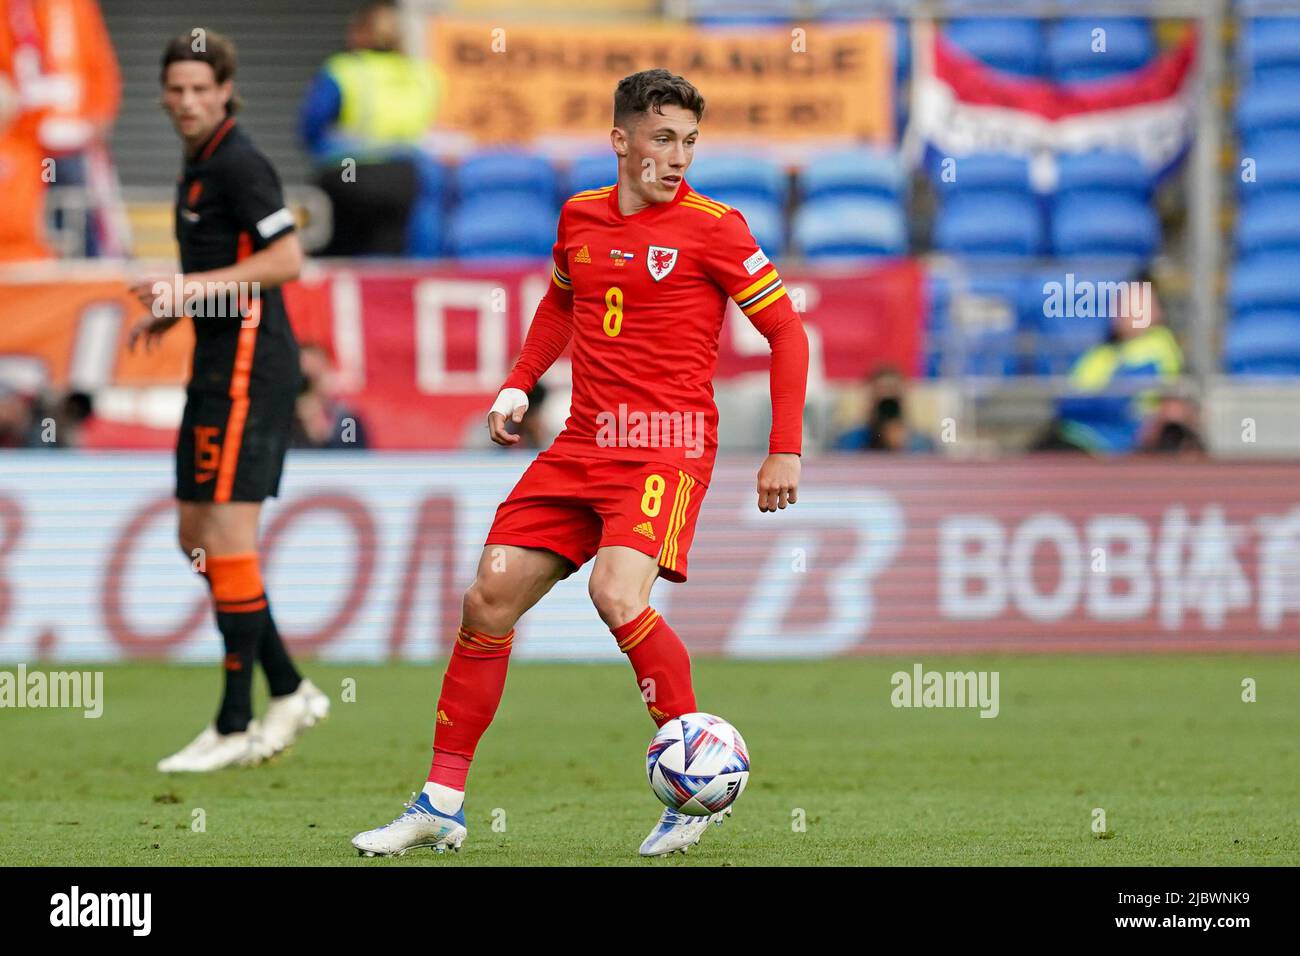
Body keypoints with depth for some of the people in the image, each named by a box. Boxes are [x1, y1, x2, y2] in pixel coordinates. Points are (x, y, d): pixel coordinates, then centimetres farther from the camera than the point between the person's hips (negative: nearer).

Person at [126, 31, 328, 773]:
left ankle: (236, 726, -8)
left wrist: (196, 287, -23)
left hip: (248, 364, -10)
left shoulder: (238, 163, -13)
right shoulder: (200, 164, 17)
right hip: (219, 362, 10)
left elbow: (287, 258, -20)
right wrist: (175, 311, 16)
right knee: (197, 536, 11)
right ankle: (289, 692, 17)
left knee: (226, 532, -10)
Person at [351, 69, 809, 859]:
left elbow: (786, 332, -3)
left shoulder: (712, 229, -6)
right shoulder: (581, 217, 10)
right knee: (489, 600, -1)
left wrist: (786, 452, -7)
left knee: (617, 594, -28)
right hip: (582, 445, 6)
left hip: (666, 447, -6)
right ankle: (442, 803, 9)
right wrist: (518, 386, 17)